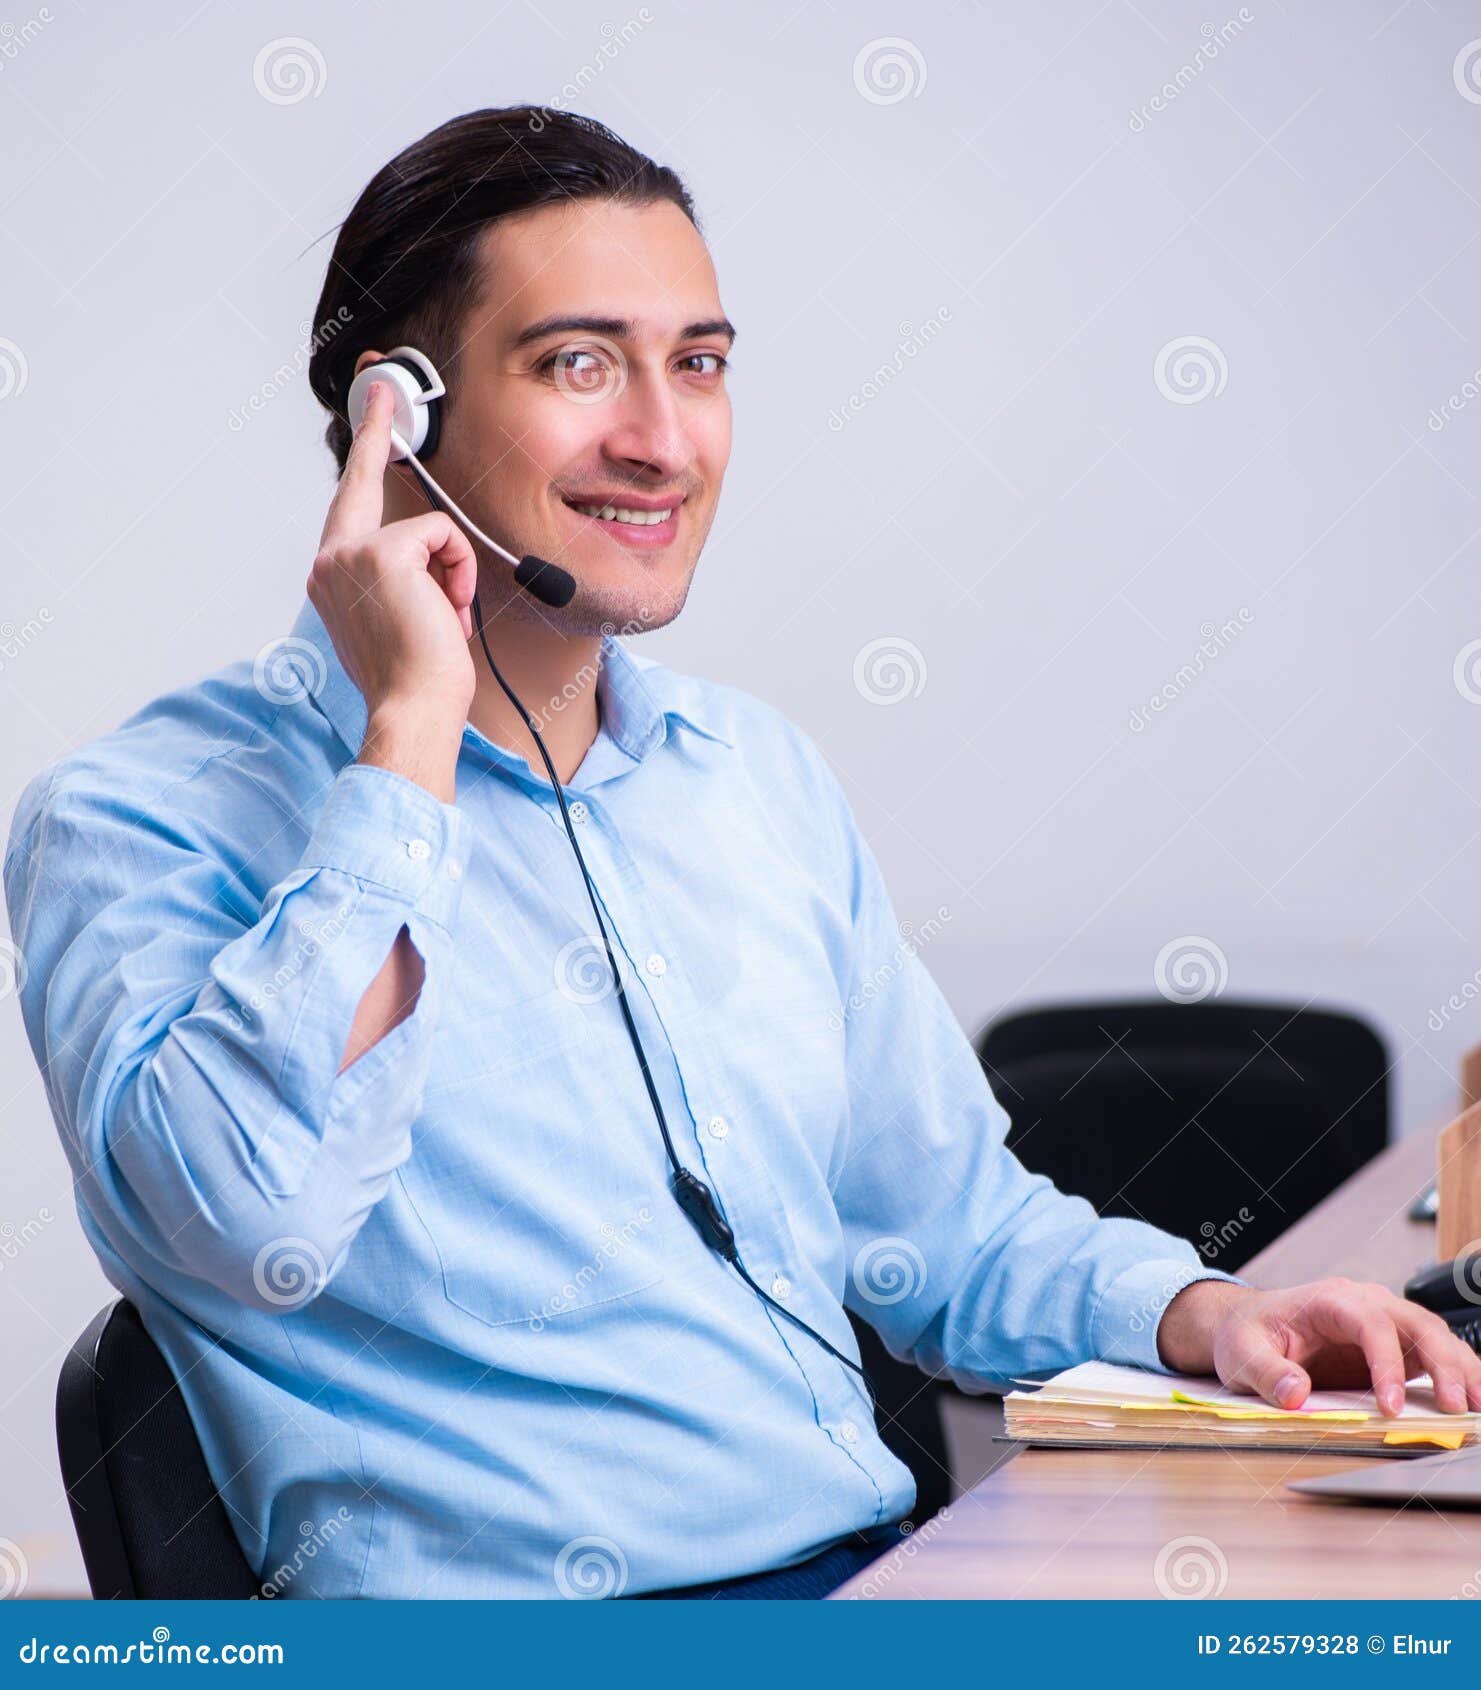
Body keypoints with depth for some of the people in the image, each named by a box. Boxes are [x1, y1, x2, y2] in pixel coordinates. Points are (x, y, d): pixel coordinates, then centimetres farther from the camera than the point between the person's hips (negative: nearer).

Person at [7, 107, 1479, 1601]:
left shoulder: (762, 777, 16)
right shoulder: (144, 813, -4)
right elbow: (251, 1226, -23)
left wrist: (1197, 1311, 4)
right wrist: (412, 730, -17)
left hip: (885, 1570, 7)